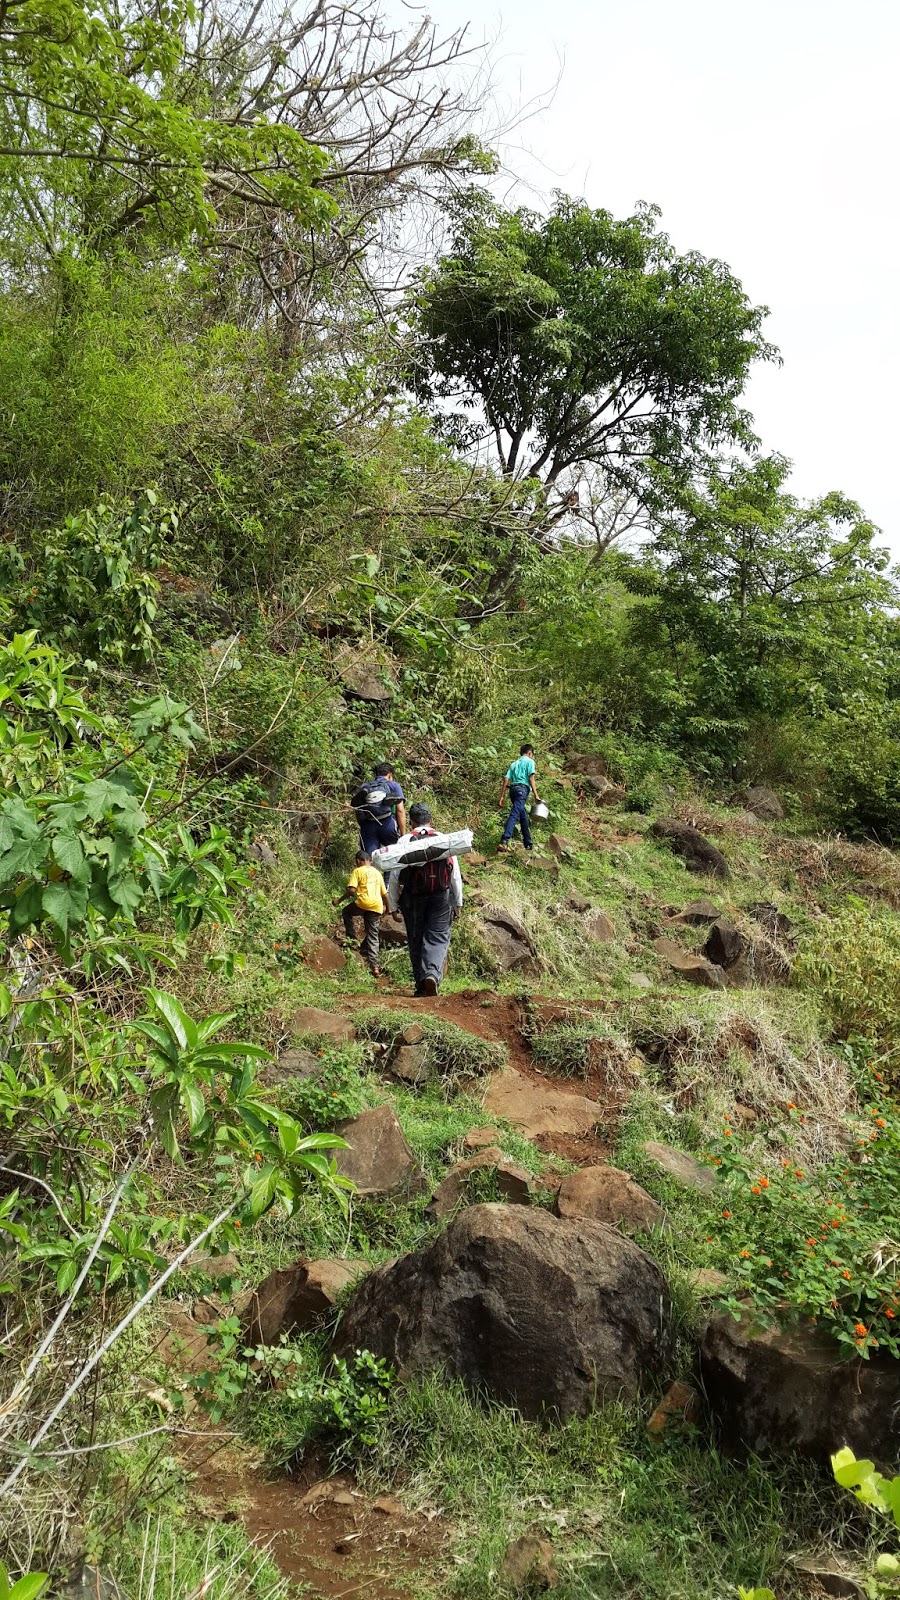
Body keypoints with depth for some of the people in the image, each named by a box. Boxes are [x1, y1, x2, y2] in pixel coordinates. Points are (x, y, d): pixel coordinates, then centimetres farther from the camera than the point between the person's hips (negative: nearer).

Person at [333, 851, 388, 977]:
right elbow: (385, 894, 25)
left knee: (346, 912, 27)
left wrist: (340, 900, 4)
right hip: (377, 906, 5)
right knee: (373, 936, 9)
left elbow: (351, 890, -7)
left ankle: (352, 939, 14)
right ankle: (374, 966, 1)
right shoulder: (377, 873, 23)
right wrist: (387, 907, 39)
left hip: (364, 903, -5)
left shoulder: (358, 871, 6)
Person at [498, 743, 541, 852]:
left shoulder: (514, 764, 25)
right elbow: (531, 779, -5)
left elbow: (506, 779, 14)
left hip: (513, 789, 7)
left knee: (524, 818, 17)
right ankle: (504, 841, -36)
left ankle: (528, 845, 21)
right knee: (514, 815, -20)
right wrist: (536, 794, -7)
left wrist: (502, 796, 11)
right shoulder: (529, 761, 8)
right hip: (522, 789, -7)